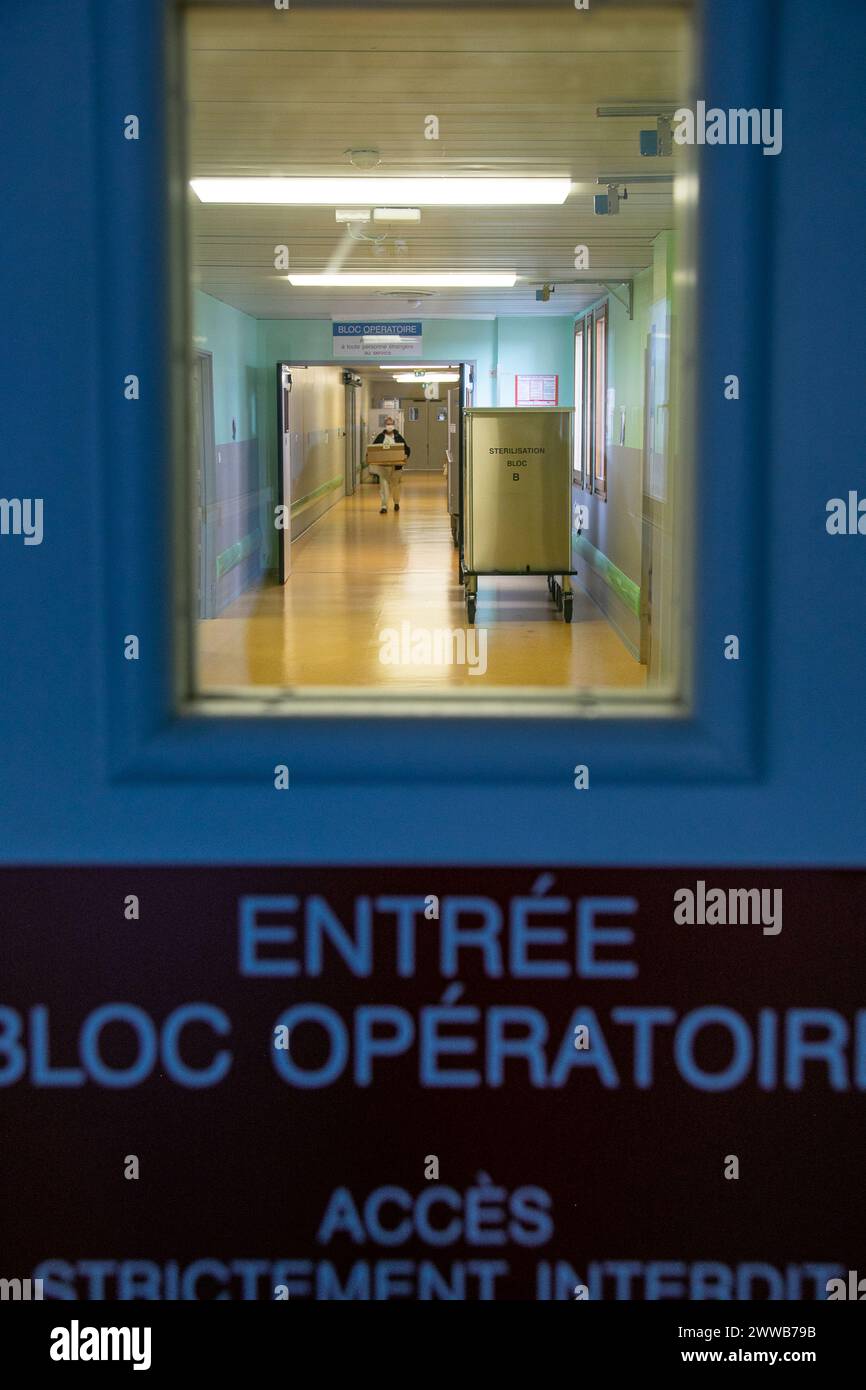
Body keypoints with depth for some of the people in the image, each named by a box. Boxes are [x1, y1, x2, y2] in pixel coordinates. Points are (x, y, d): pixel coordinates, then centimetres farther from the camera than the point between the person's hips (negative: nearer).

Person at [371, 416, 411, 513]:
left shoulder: (398, 437, 2)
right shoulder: (380, 437, 4)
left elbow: (407, 449, 4)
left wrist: (405, 457, -15)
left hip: (396, 465, 0)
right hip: (383, 465, 0)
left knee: (395, 485, 14)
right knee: (383, 484, -9)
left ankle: (396, 503, 36)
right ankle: (384, 506, -10)